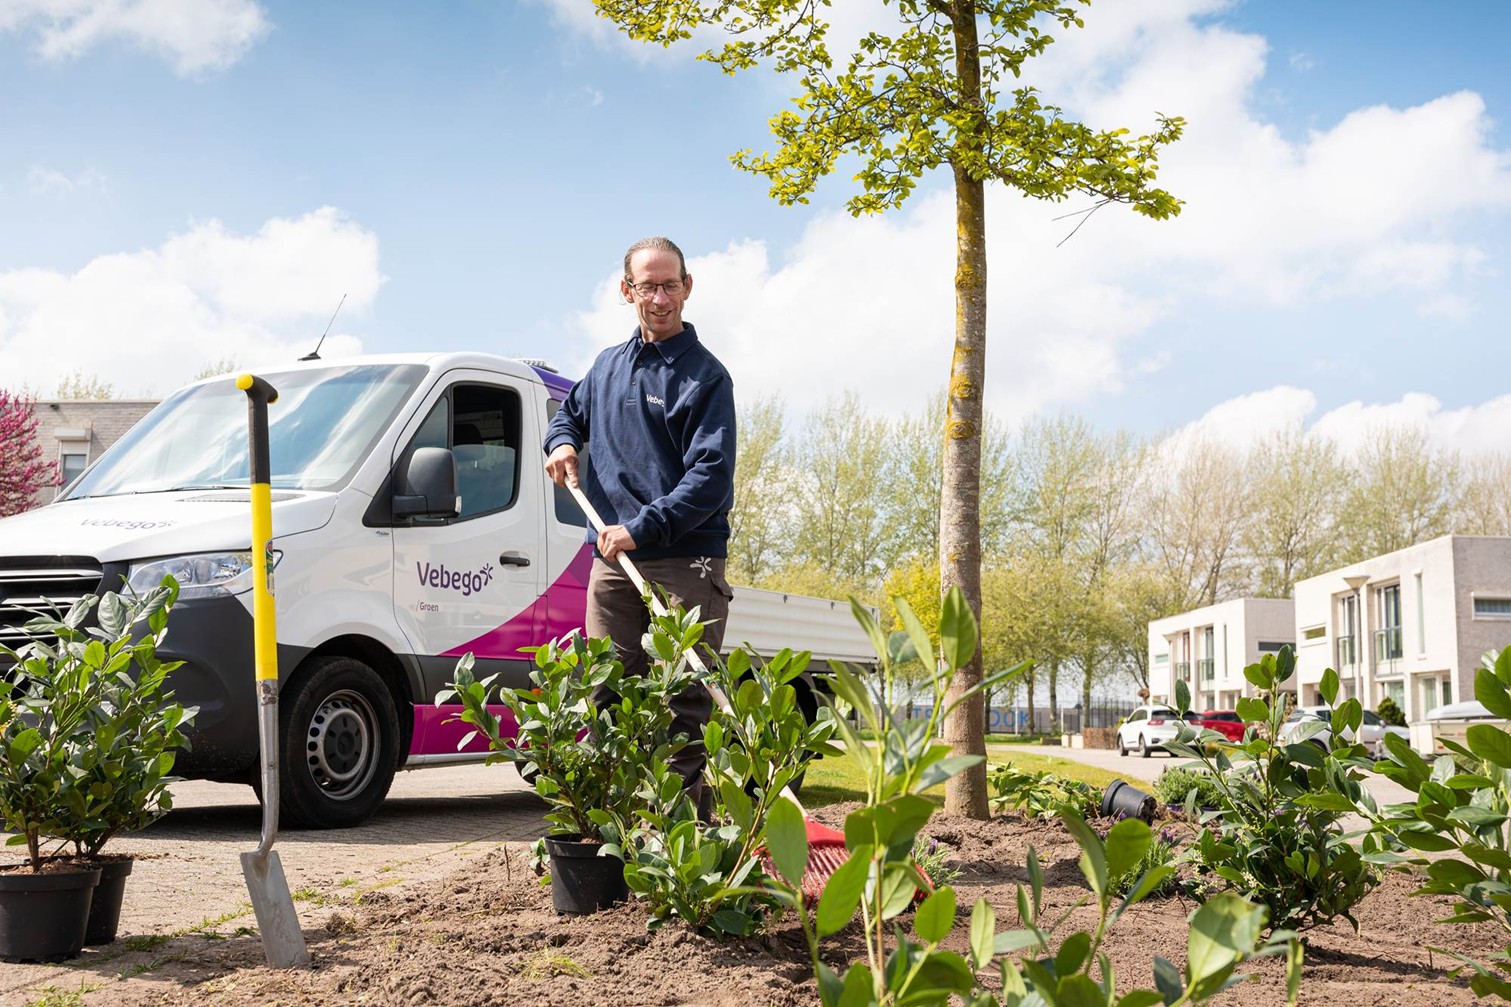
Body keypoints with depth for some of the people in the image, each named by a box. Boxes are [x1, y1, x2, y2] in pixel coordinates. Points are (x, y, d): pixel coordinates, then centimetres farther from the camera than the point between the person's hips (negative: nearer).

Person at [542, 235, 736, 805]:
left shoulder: (704, 374, -3)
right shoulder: (607, 366, 17)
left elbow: (711, 477, -12)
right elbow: (569, 411, 37)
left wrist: (641, 527, -20)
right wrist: (561, 443, 13)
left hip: (684, 564, -6)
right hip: (613, 561, 6)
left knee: (684, 706, -7)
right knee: (608, 697, 5)